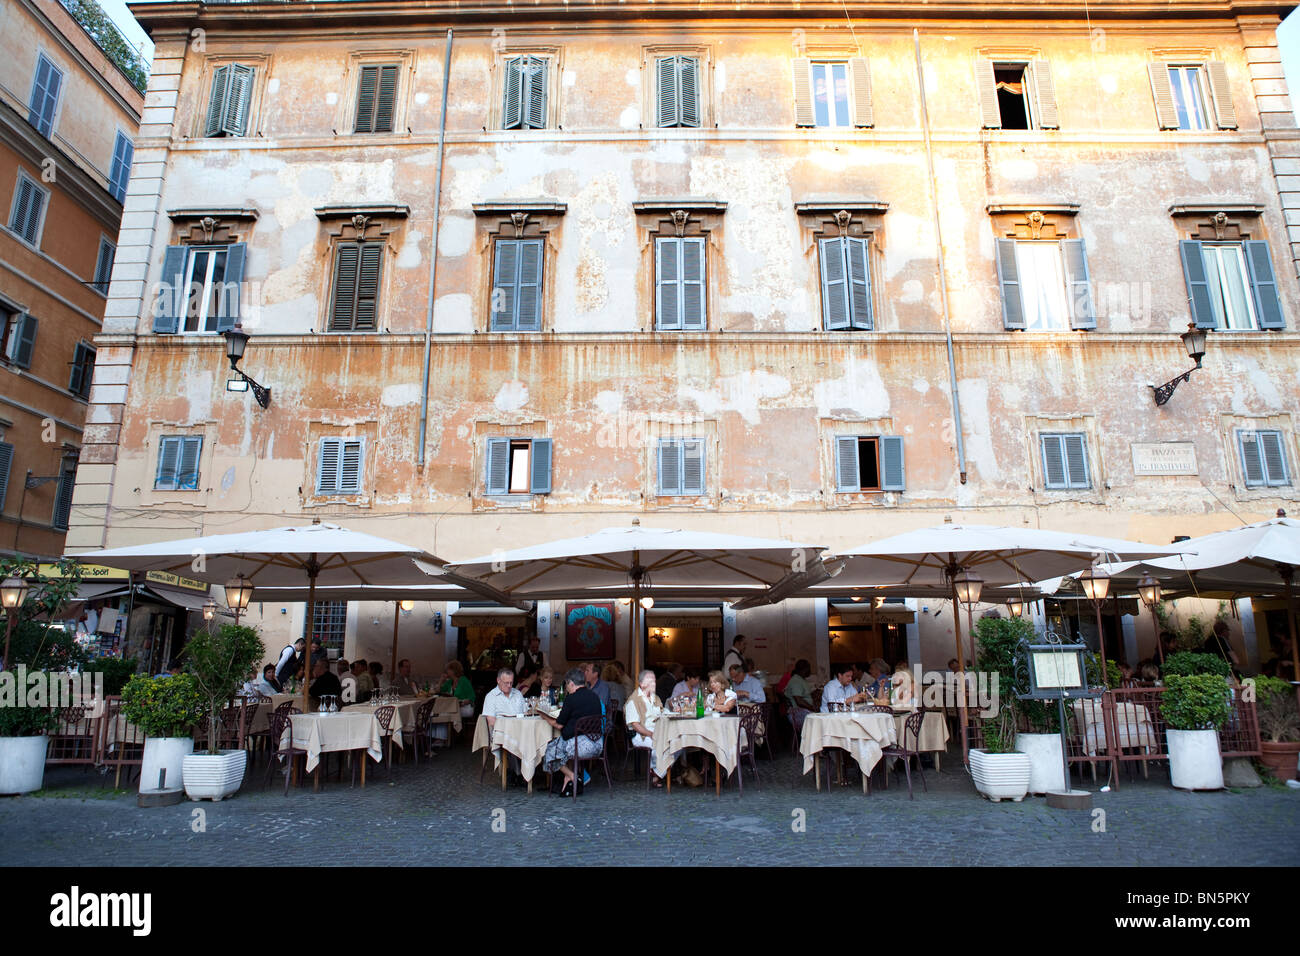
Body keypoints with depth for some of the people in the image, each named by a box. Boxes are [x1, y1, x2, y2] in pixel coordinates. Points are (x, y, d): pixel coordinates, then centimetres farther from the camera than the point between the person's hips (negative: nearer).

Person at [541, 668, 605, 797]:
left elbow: (559, 725, -5)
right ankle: (568, 781, 16)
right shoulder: (594, 696, 10)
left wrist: (546, 718, 14)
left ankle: (572, 777, 9)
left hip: (581, 745, -7)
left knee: (550, 749, 16)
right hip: (598, 744, 7)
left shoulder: (572, 698, -12)